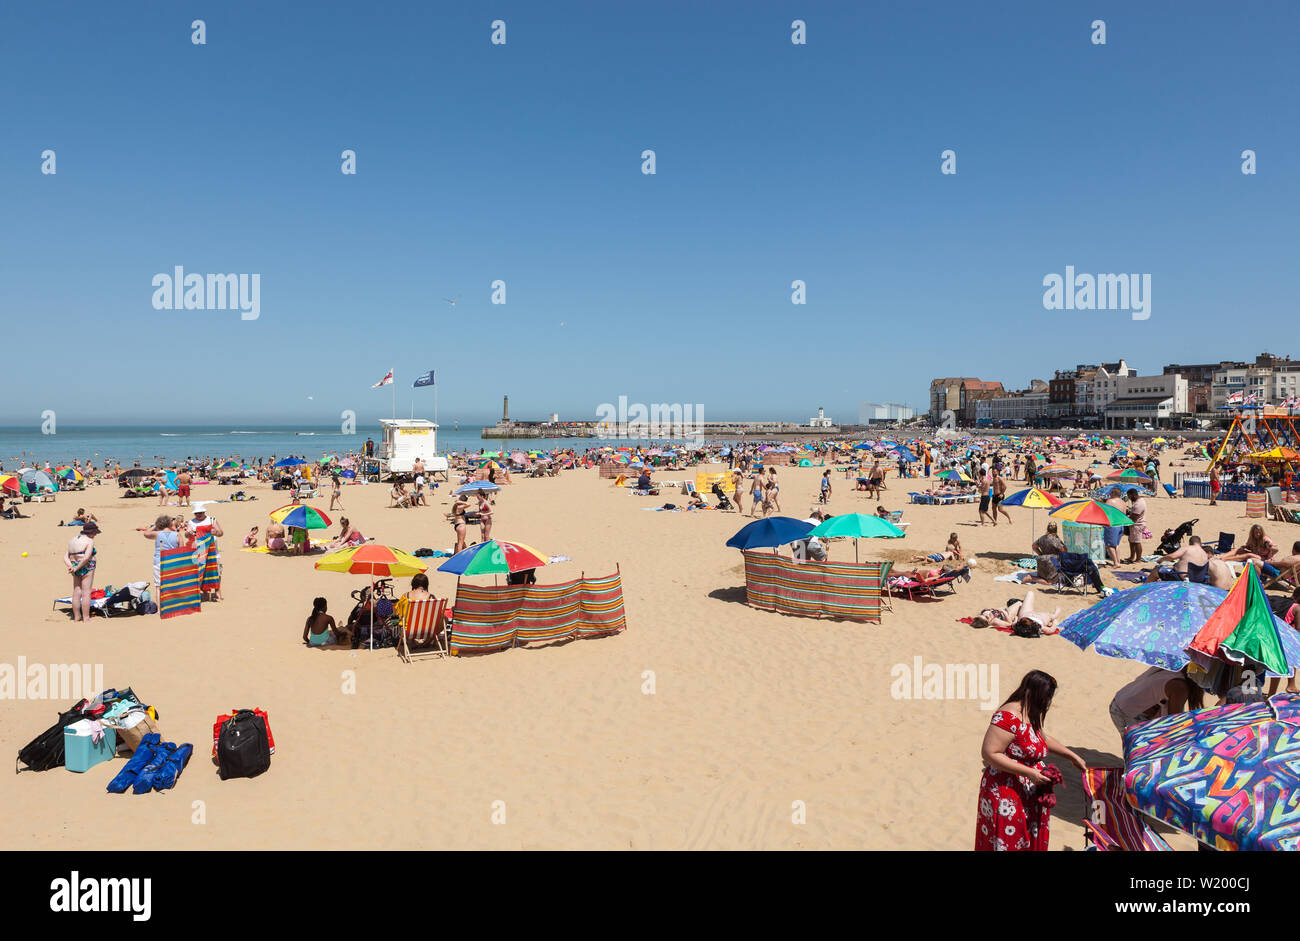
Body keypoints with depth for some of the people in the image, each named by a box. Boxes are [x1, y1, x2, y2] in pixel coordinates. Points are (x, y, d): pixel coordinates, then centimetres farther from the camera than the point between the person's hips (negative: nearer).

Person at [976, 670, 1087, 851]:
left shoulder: (1030, 715, 8)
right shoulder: (1007, 718, -23)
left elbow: (1043, 738, 28)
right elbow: (989, 753, -26)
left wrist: (1073, 757, 27)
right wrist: (1029, 772, -24)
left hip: (1028, 795, 10)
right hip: (1007, 800, -10)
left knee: (1028, 841, 17)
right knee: (1006, 843, -1)